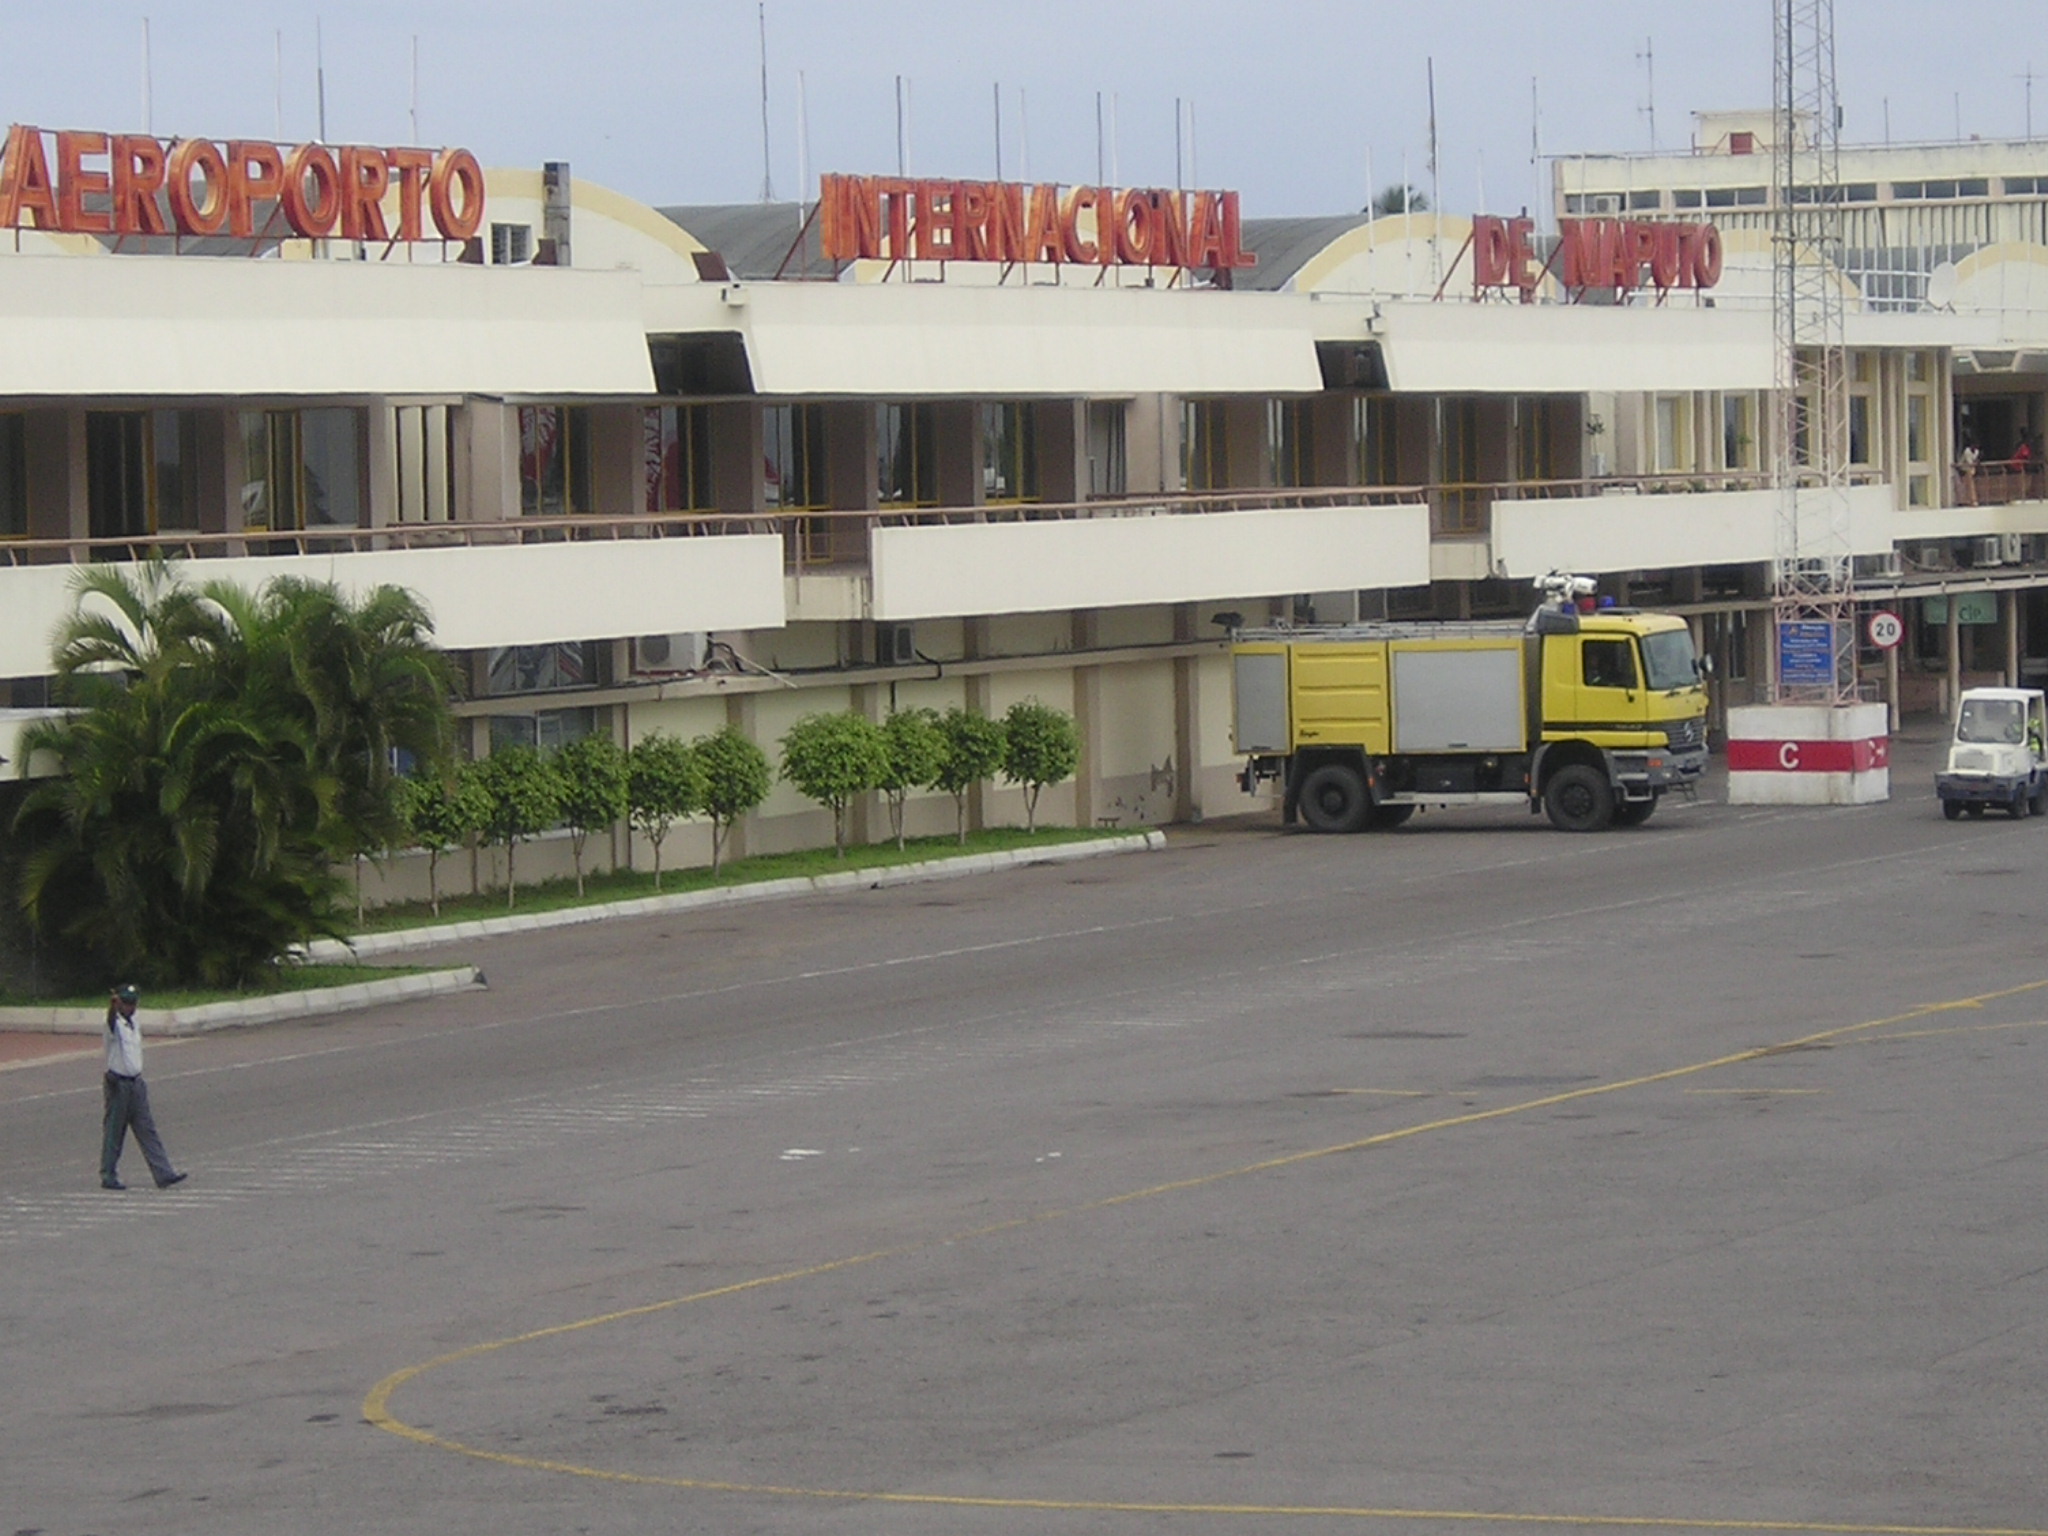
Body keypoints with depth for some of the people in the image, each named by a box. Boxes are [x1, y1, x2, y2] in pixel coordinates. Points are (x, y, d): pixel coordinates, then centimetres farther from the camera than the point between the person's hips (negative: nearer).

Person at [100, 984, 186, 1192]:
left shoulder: (135, 1024, 12)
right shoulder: (115, 1025, -12)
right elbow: (111, 1019, -36)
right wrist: (112, 1006, -56)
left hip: (136, 1082, 7)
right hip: (118, 1084, -7)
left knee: (148, 1130, 4)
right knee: (114, 1132, 0)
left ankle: (164, 1174, 0)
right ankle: (108, 1177, 8)